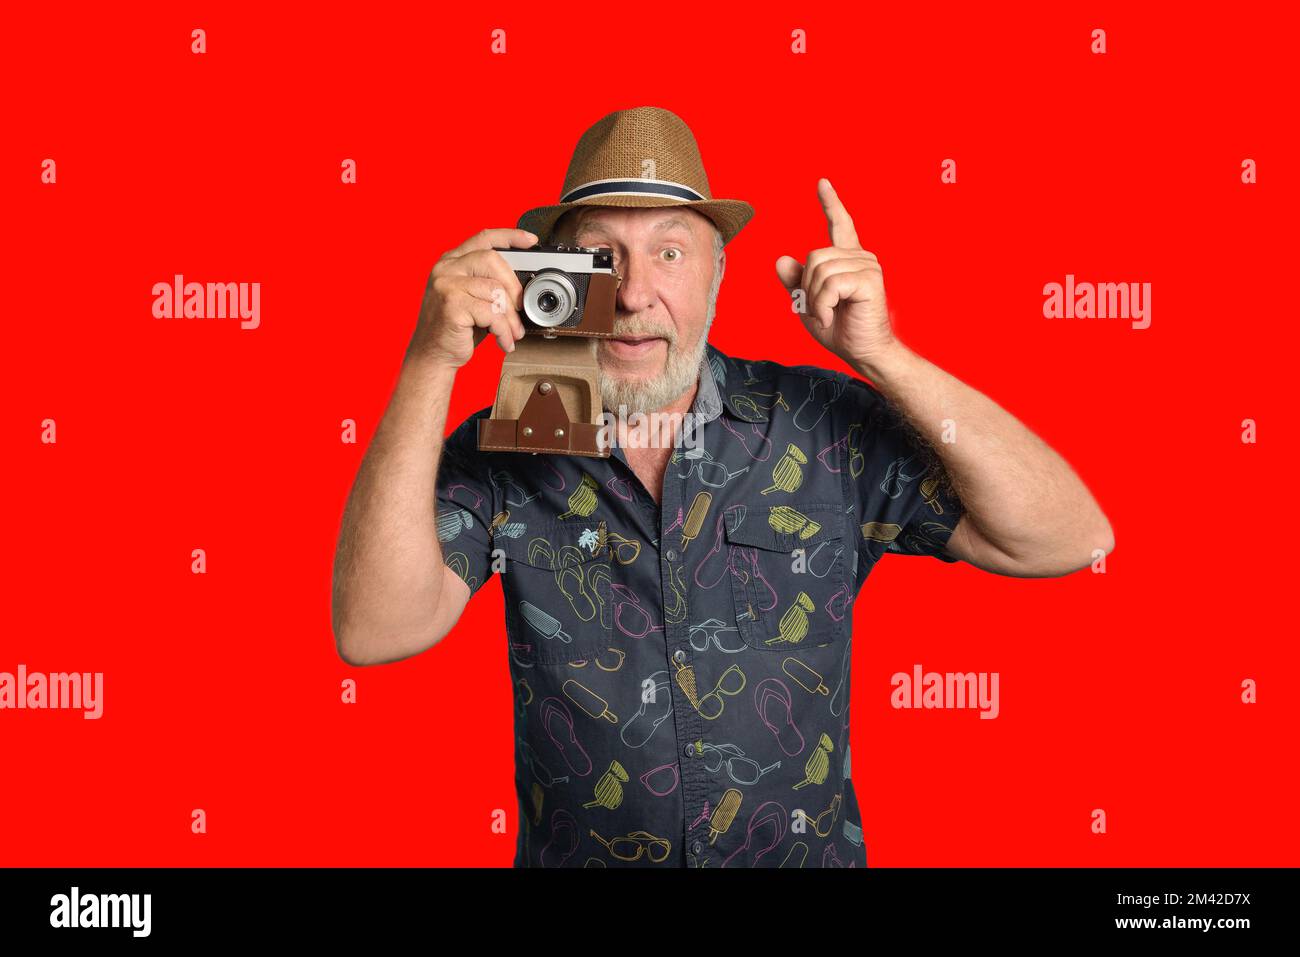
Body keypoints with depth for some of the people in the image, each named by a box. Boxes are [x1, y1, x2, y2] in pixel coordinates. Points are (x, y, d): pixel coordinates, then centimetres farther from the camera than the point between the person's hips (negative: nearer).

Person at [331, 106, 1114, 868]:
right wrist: (432, 363, -21)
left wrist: (879, 354, -15)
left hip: (807, 852, 1)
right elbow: (377, 631, -17)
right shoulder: (503, 456, -3)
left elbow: (1068, 542, -8)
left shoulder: (825, 430, -4)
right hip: (574, 853, 0)